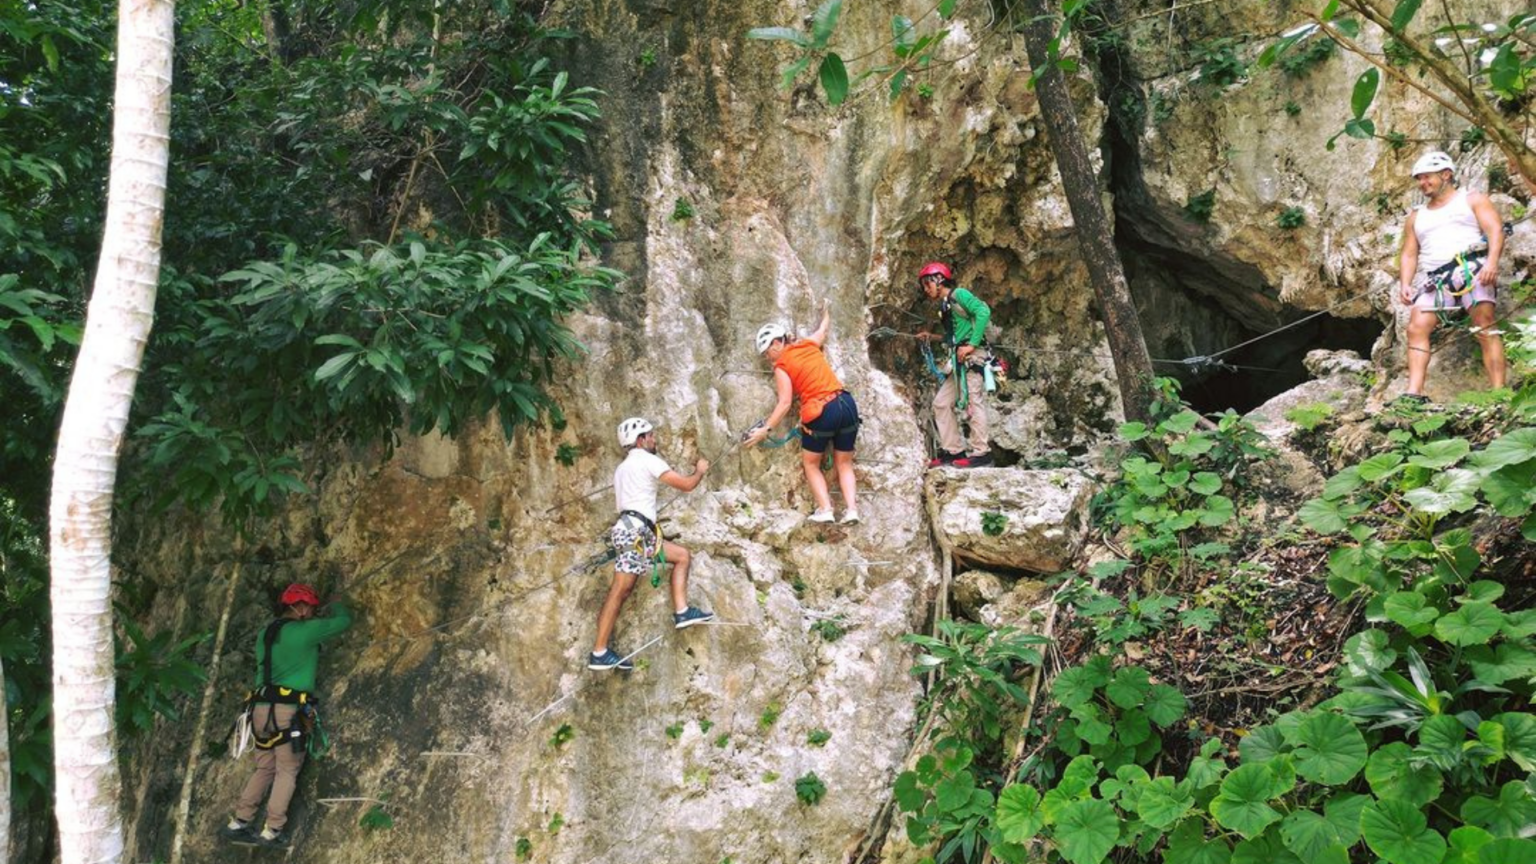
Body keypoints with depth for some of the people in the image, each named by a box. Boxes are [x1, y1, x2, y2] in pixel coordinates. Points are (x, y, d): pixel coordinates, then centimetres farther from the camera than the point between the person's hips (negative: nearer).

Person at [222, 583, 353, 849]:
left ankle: (238, 824, 16)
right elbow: (344, 620, 0)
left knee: (265, 768, 17)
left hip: (262, 708, 7)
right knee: (288, 770, 2)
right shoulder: (305, 630, -7)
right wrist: (335, 607, 24)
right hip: (288, 710, -7)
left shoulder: (265, 634, 15)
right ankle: (272, 831, 1)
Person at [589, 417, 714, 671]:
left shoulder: (622, 468, 25)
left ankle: (681, 612, 2)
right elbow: (686, 485, -3)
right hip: (635, 530, -10)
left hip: (637, 531, 10)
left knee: (682, 556, 14)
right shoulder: (648, 460, -1)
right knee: (621, 589, -12)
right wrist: (700, 471, 17)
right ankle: (599, 653, -14)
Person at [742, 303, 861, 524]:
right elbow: (823, 329, 35)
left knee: (810, 464, 17)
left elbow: (785, 403, -11)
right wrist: (826, 313, 56)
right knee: (844, 464, 18)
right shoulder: (809, 344, 13)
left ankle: (825, 509, 4)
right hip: (847, 405, 6)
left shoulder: (781, 366, -3)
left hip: (822, 413, -5)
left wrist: (765, 429, -11)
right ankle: (851, 509, 3)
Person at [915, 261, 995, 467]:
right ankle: (953, 450, 11)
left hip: (973, 356, -10)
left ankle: (980, 452, -8)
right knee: (941, 403, 8)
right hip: (959, 361, 10)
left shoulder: (959, 294, -2)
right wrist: (932, 337, 19)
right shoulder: (944, 306, 22)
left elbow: (983, 311, -17)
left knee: (973, 402, -11)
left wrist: (971, 345, -20)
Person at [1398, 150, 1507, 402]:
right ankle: (1414, 393, -25)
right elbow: (1409, 255, 20)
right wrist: (1406, 285, 2)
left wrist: (1492, 263, -17)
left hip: (1471, 266, -4)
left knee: (1485, 326, -15)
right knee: (1416, 328, -16)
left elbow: (1495, 231, 1)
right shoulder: (1416, 217, 26)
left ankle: (1499, 392, -20)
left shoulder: (1473, 200, 14)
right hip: (1434, 279, 4)